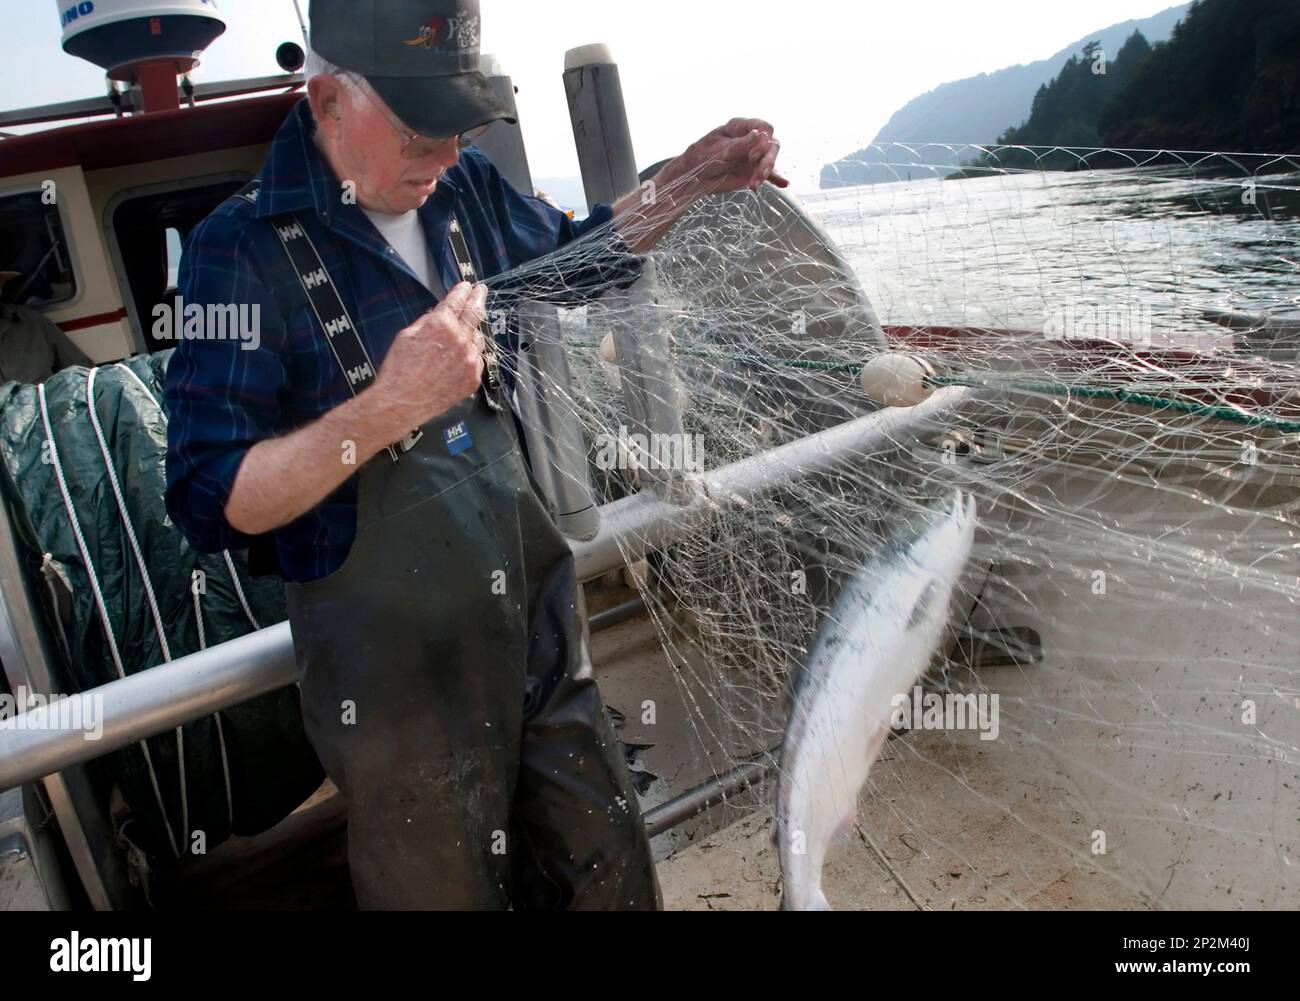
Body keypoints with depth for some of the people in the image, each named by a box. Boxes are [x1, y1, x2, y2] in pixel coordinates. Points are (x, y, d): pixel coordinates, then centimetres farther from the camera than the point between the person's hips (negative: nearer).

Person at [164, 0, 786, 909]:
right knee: (446, 890, 16)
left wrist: (684, 186, 6)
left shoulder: (465, 191, 2)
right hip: (398, 685, -5)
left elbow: (572, 258, 22)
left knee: (612, 877, 19)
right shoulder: (244, 250, -15)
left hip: (541, 631, 6)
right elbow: (210, 503, -19)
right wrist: (388, 407, -30)